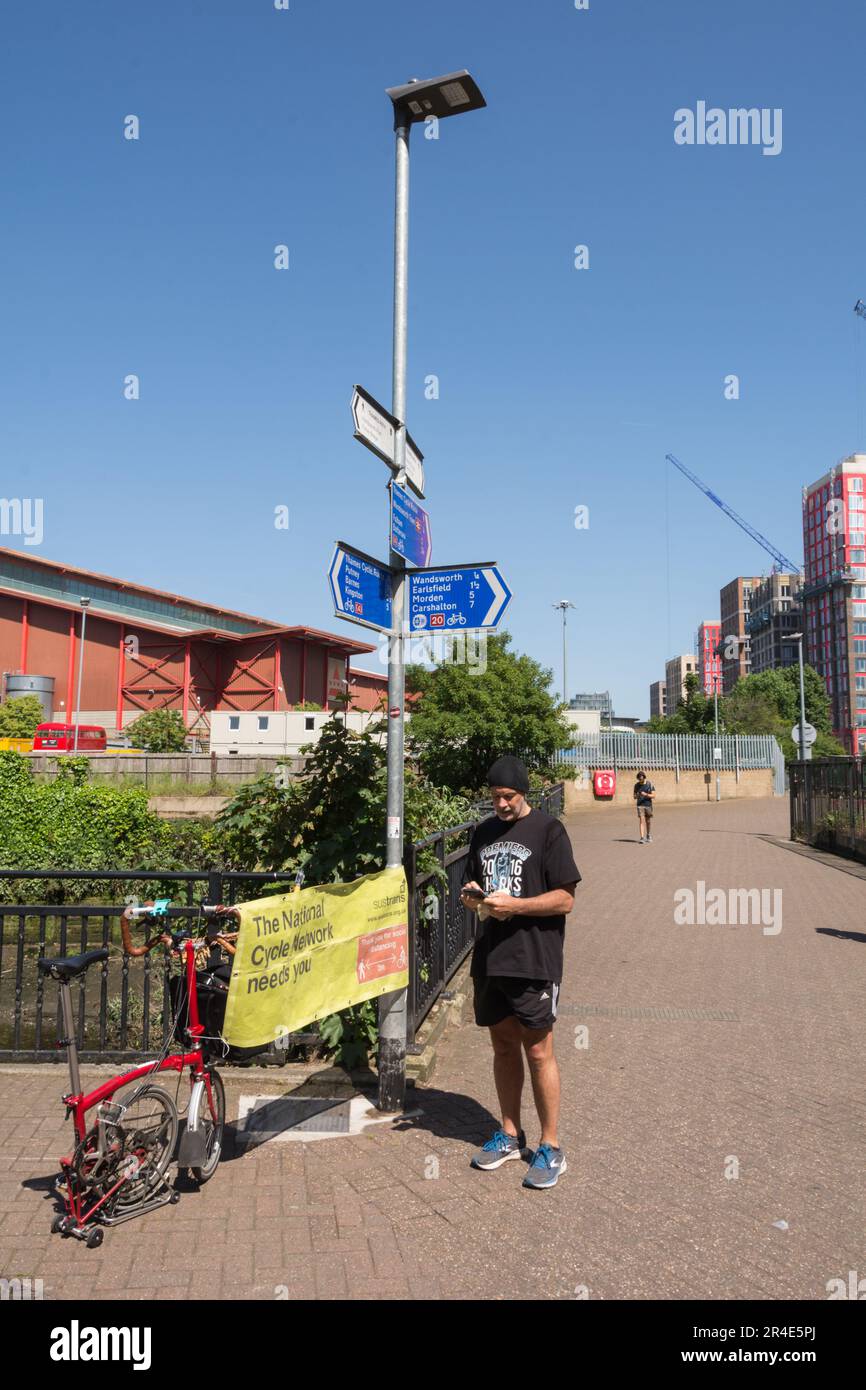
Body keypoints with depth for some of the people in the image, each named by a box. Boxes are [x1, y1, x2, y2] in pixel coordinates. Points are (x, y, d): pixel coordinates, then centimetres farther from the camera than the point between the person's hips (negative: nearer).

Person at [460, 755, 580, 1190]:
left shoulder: (548, 831, -6)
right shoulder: (483, 833, 13)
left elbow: (564, 899, -9)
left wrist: (512, 904, -18)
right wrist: (473, 895, 0)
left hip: (534, 959, -6)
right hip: (490, 957, 6)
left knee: (538, 1051, -1)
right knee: (503, 1045, 14)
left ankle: (551, 1149, 12)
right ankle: (510, 1135, 28)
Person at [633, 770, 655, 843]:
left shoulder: (650, 784, -2)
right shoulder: (636, 785, 4)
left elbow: (653, 795, -5)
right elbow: (634, 796, 9)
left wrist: (646, 794, -22)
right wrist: (636, 796, -15)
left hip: (648, 805, 0)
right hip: (640, 805, 0)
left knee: (648, 822, 10)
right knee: (641, 821, -11)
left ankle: (649, 837, 28)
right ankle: (642, 838, -15)